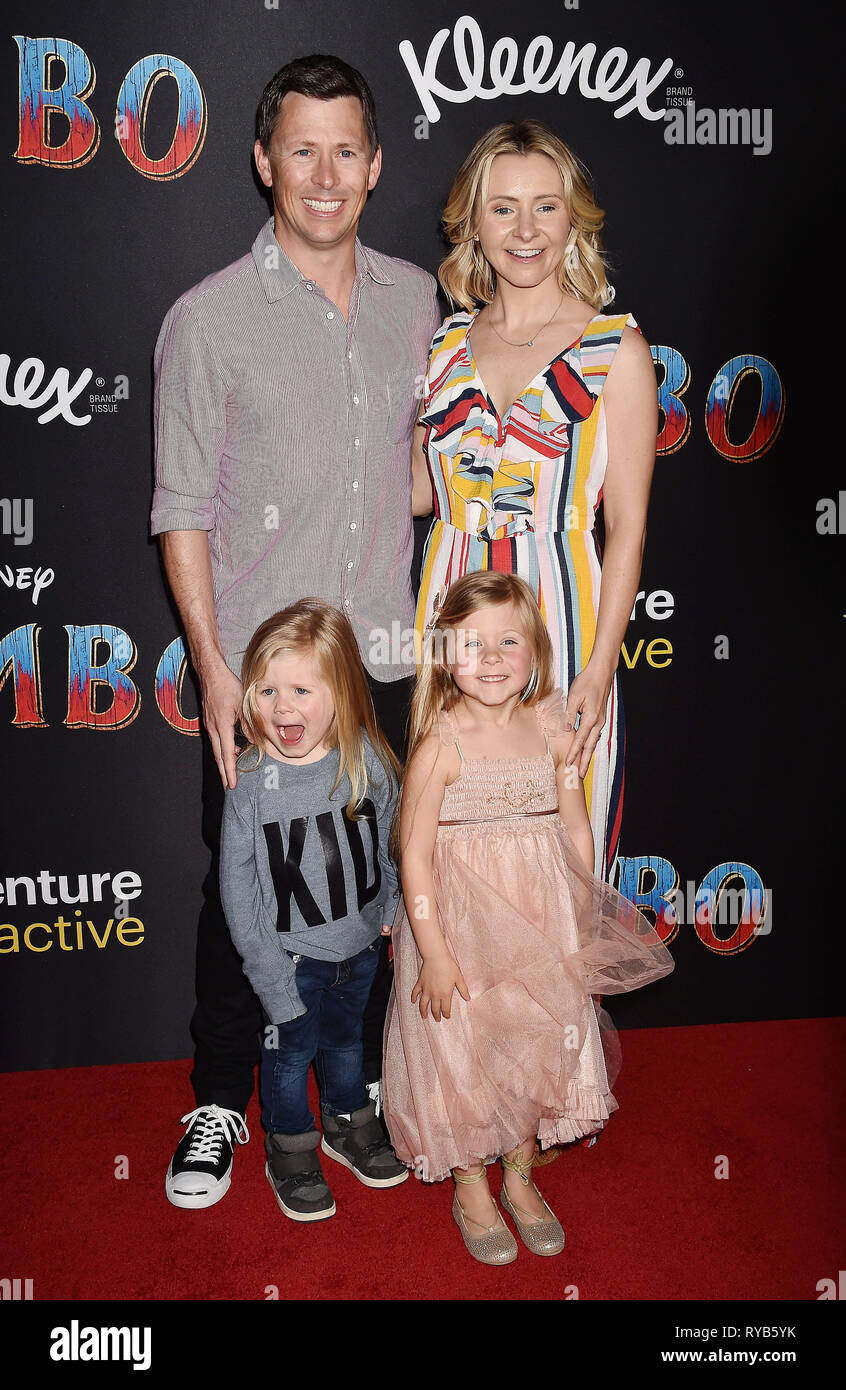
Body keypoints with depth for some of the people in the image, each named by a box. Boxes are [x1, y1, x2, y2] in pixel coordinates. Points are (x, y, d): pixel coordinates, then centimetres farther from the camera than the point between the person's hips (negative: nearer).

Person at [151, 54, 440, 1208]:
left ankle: (361, 1078, 35)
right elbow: (182, 509, -5)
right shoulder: (210, 319, -6)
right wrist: (214, 668, -11)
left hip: (383, 658, 4)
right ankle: (221, 1101, 29)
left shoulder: (414, 298, 6)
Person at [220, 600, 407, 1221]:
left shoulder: (369, 760, -14)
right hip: (293, 952, -3)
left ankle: (348, 1124, 49)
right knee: (291, 1048, 14)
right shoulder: (250, 782, -22)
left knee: (346, 1036, 25)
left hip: (361, 940, 3)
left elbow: (392, 840, 4)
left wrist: (391, 907, 9)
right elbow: (239, 890, -17)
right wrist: (273, 980, -16)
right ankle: (290, 1150, 38)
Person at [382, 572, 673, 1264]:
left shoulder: (555, 732, -4)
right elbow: (415, 852, -15)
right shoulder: (441, 744, -16)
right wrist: (433, 950, -15)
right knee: (461, 1050, 8)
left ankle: (520, 1178, 38)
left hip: (543, 922, 4)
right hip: (462, 920, -4)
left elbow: (575, 828, 5)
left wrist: (582, 922, 7)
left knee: (539, 1044, 15)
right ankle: (471, 1189, 32)